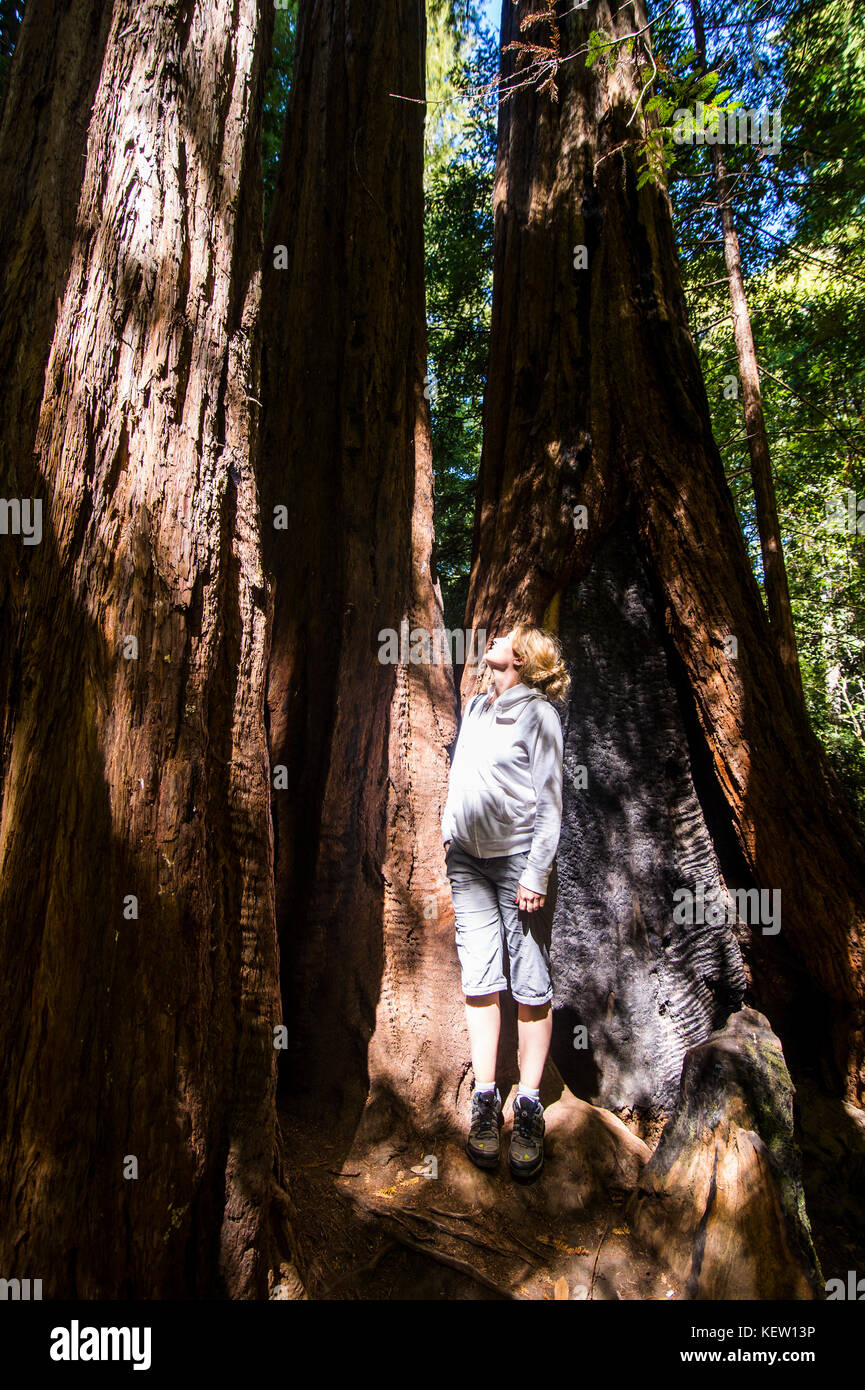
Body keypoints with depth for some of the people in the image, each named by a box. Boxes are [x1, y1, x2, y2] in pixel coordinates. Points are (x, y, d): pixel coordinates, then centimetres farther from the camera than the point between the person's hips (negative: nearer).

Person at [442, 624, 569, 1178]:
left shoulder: (538, 713, -7)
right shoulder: (475, 707, 12)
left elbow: (550, 800, -9)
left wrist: (537, 872, -14)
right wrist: (447, 831, 18)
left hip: (519, 859, -5)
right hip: (468, 859, 5)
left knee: (531, 986, 1)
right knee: (479, 981, 6)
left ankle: (530, 1108, 12)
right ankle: (486, 1101, 16)